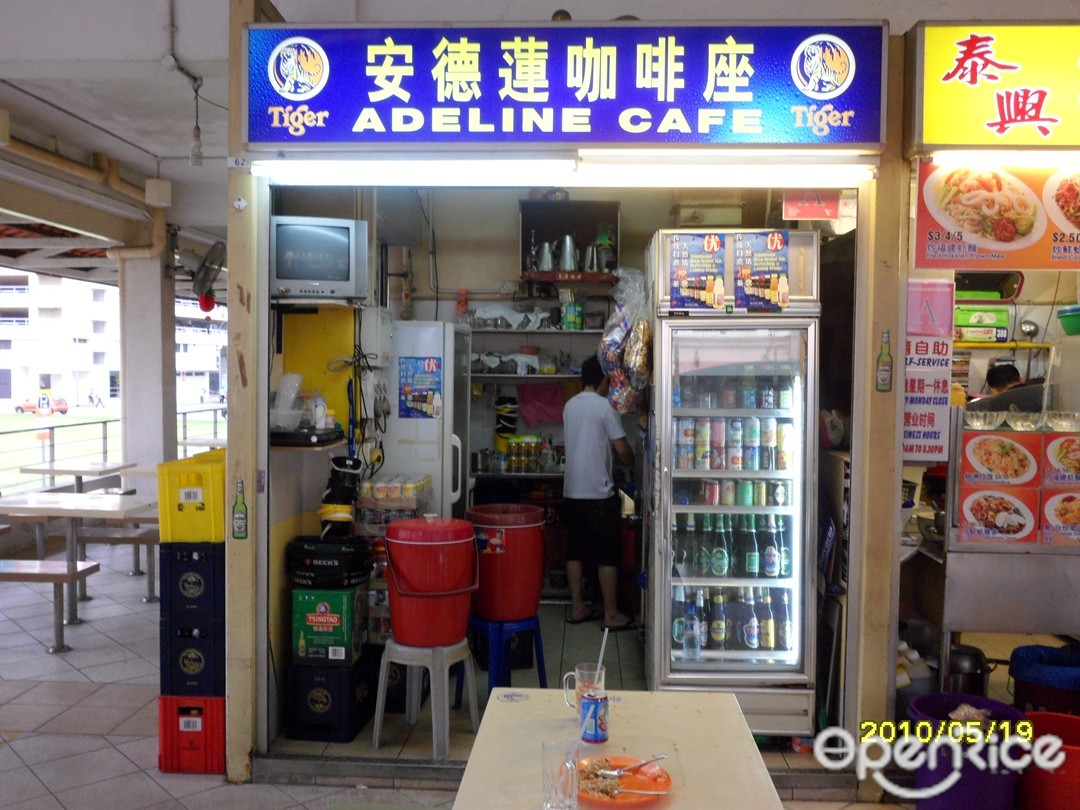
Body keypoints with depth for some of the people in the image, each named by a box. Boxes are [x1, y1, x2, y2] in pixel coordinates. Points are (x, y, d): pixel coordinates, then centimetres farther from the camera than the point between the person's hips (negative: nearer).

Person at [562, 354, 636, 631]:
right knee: (607, 555, 1)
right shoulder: (605, 406, -11)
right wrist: (635, 465, 10)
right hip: (599, 493, -7)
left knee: (575, 551, 11)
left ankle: (577, 608, 18)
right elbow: (622, 449, -10)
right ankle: (611, 615, 7)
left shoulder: (569, 406, 10)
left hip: (572, 491, 7)